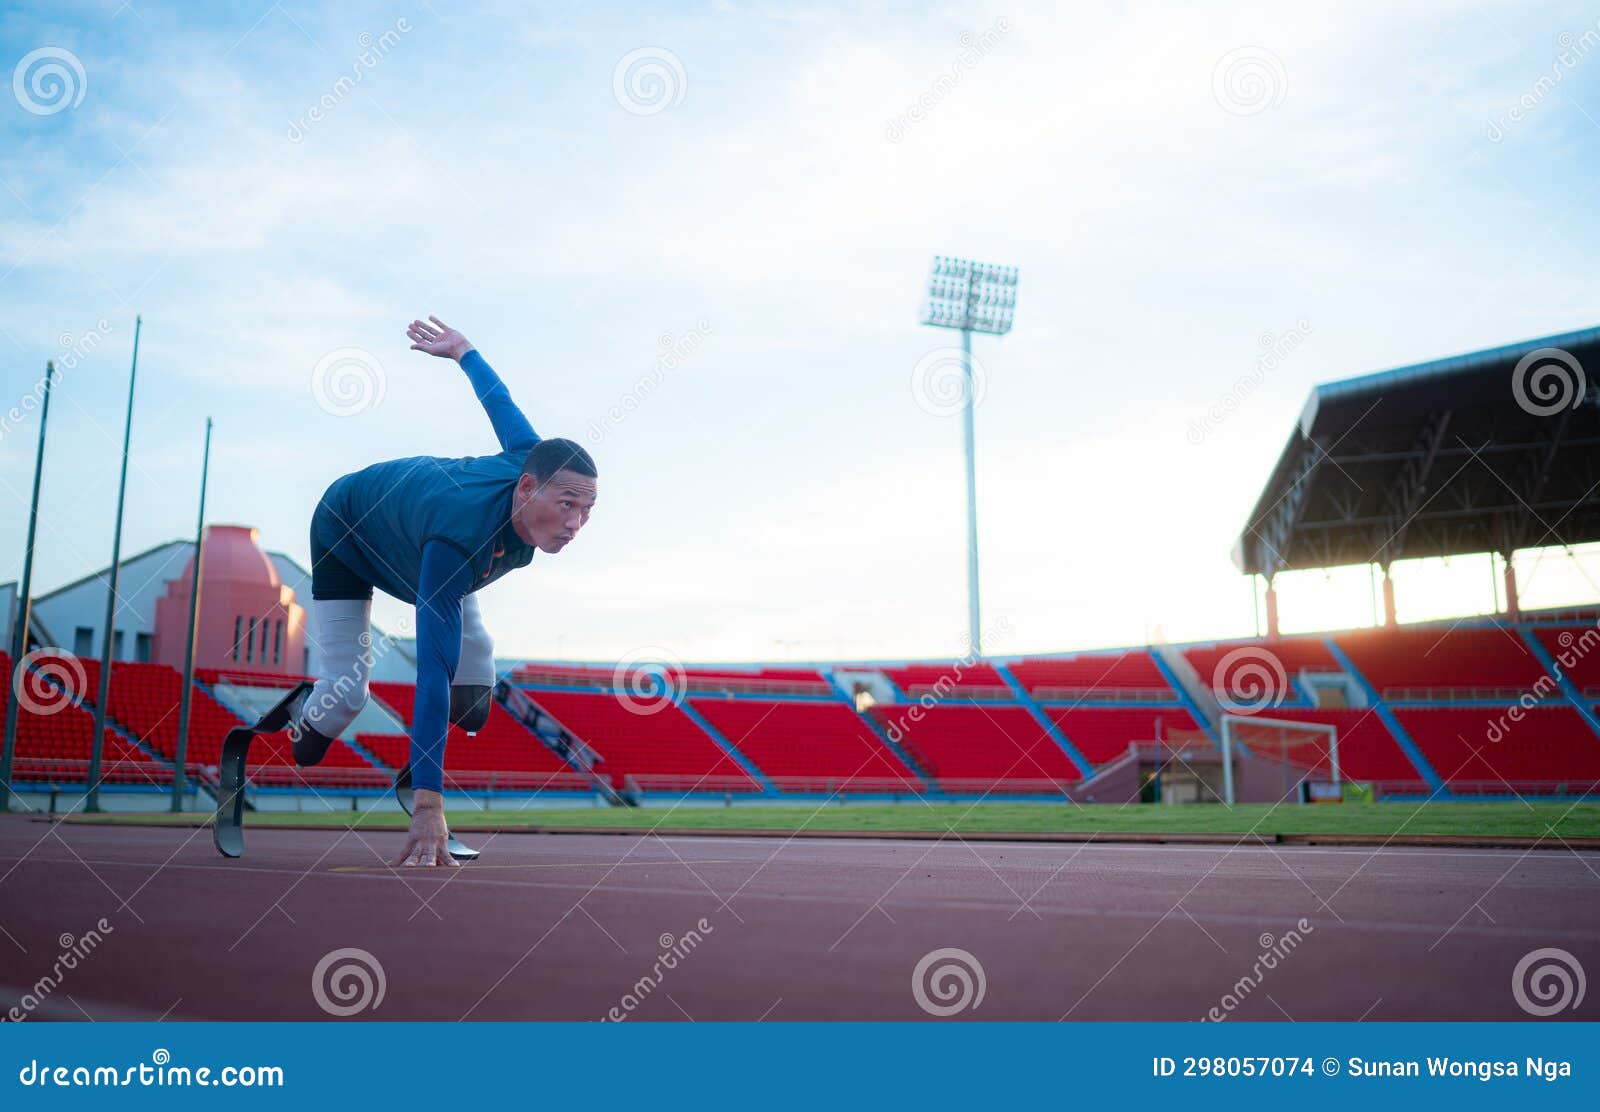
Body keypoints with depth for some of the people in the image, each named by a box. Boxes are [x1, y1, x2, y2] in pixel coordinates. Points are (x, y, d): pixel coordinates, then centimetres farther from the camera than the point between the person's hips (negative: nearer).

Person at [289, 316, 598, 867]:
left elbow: (499, 401, -12)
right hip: (347, 531, -6)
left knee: (475, 675, -8)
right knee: (345, 691, -15)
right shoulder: (457, 541, -49)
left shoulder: (534, 458, -33)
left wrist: (461, 349, 11)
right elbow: (433, 673, -54)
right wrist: (429, 805, -57)